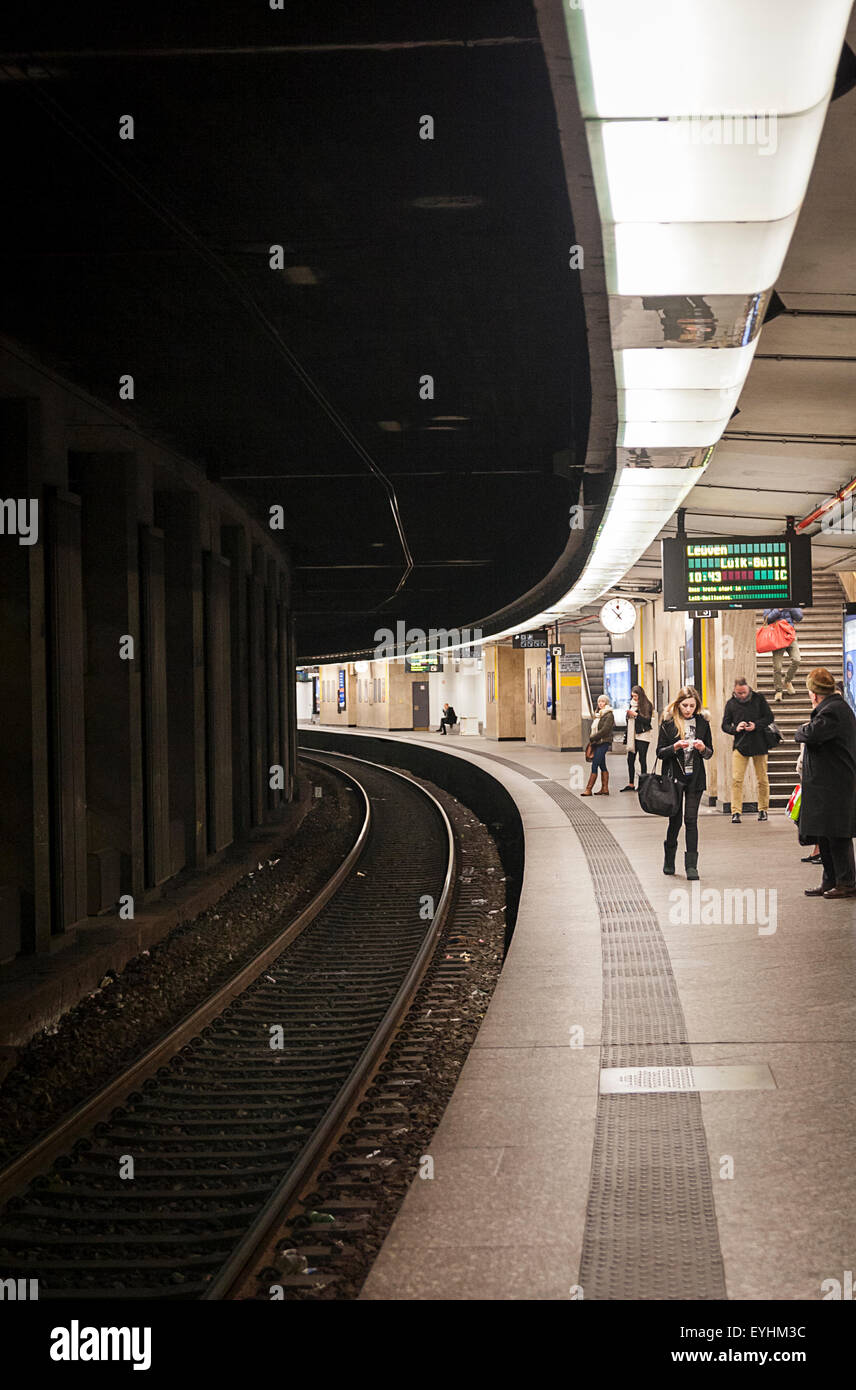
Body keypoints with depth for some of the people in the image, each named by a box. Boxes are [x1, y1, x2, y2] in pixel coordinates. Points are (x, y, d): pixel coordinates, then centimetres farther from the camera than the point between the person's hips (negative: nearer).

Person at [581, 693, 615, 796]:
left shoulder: (609, 715, -9)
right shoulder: (598, 714, 17)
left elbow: (604, 730, -17)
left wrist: (592, 738, -14)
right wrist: (591, 739, 5)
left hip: (603, 743, -9)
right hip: (597, 743, 9)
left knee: (594, 766, -11)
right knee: (602, 766, 9)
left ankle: (588, 789, -12)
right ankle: (605, 788, 12)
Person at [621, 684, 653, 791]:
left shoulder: (647, 705, -6)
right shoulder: (632, 704, 13)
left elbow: (648, 721, -12)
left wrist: (636, 714, -16)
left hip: (642, 735, -6)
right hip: (632, 736, 6)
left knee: (642, 759, -4)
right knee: (630, 759, 5)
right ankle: (630, 784, 10)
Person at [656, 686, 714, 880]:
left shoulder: (702, 723, 4)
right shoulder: (668, 723, -2)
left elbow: (710, 753, 9)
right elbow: (660, 752, -2)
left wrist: (703, 748, -13)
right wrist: (675, 747, -19)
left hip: (695, 778, 1)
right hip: (674, 777, -1)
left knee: (691, 820, -5)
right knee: (675, 819, 6)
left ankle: (691, 866, -5)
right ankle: (669, 861, 27)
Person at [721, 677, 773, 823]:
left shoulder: (758, 698, 0)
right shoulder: (731, 704, 5)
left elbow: (769, 717, 2)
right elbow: (725, 725, 8)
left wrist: (756, 725, -14)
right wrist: (735, 728, -13)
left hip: (759, 744, 0)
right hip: (740, 745, 0)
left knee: (762, 779, 7)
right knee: (736, 779, -9)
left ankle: (763, 810, 21)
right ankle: (736, 812, -6)